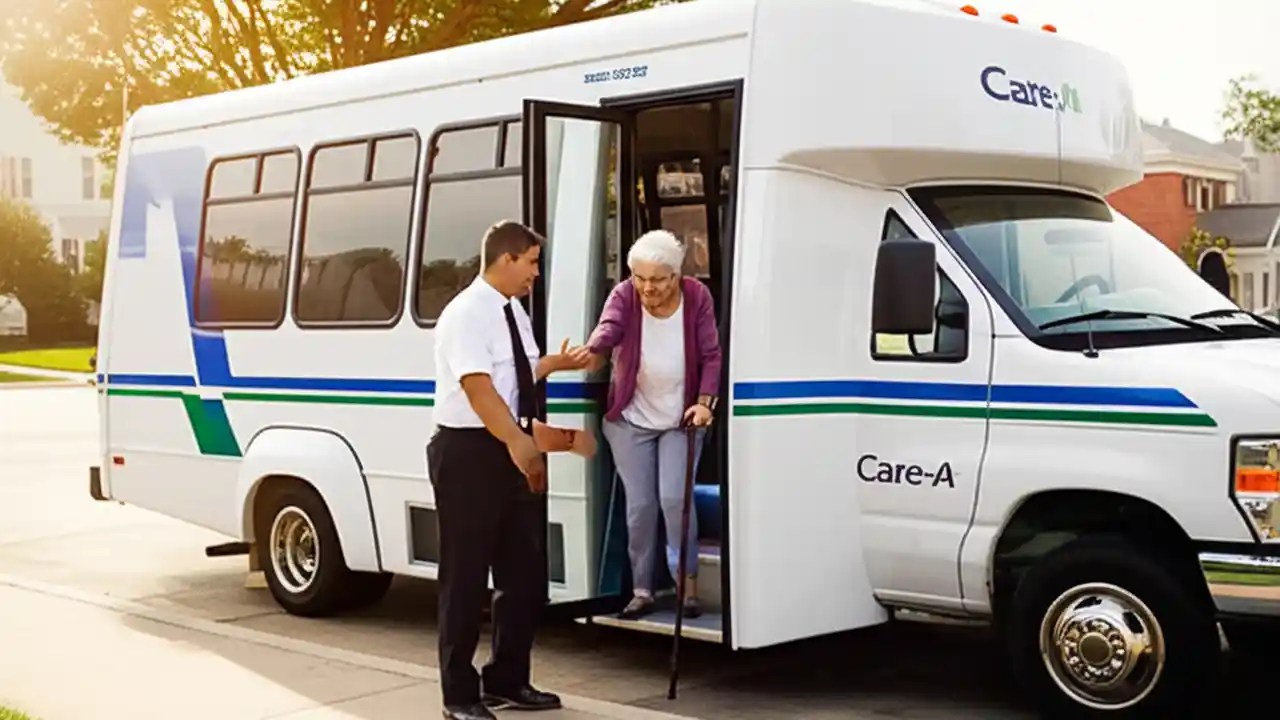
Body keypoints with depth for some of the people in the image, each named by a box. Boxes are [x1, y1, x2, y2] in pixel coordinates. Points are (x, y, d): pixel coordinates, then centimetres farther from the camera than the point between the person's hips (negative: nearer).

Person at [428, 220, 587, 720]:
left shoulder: (512, 312, 12)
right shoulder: (466, 314, -16)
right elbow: (478, 387, -24)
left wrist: (553, 363, 19)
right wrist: (519, 441, -28)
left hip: (509, 451, 9)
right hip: (467, 452, -9)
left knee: (525, 574, 13)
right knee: (466, 578, 1)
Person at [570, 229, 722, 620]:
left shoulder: (696, 297, -10)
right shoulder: (624, 295, -11)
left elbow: (711, 355, -9)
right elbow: (608, 327, -32)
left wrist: (704, 401, -22)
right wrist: (593, 350, -54)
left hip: (682, 418, -1)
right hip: (631, 419, 1)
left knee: (674, 499, -10)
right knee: (639, 505, 4)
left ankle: (688, 584, 7)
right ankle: (641, 591, 15)